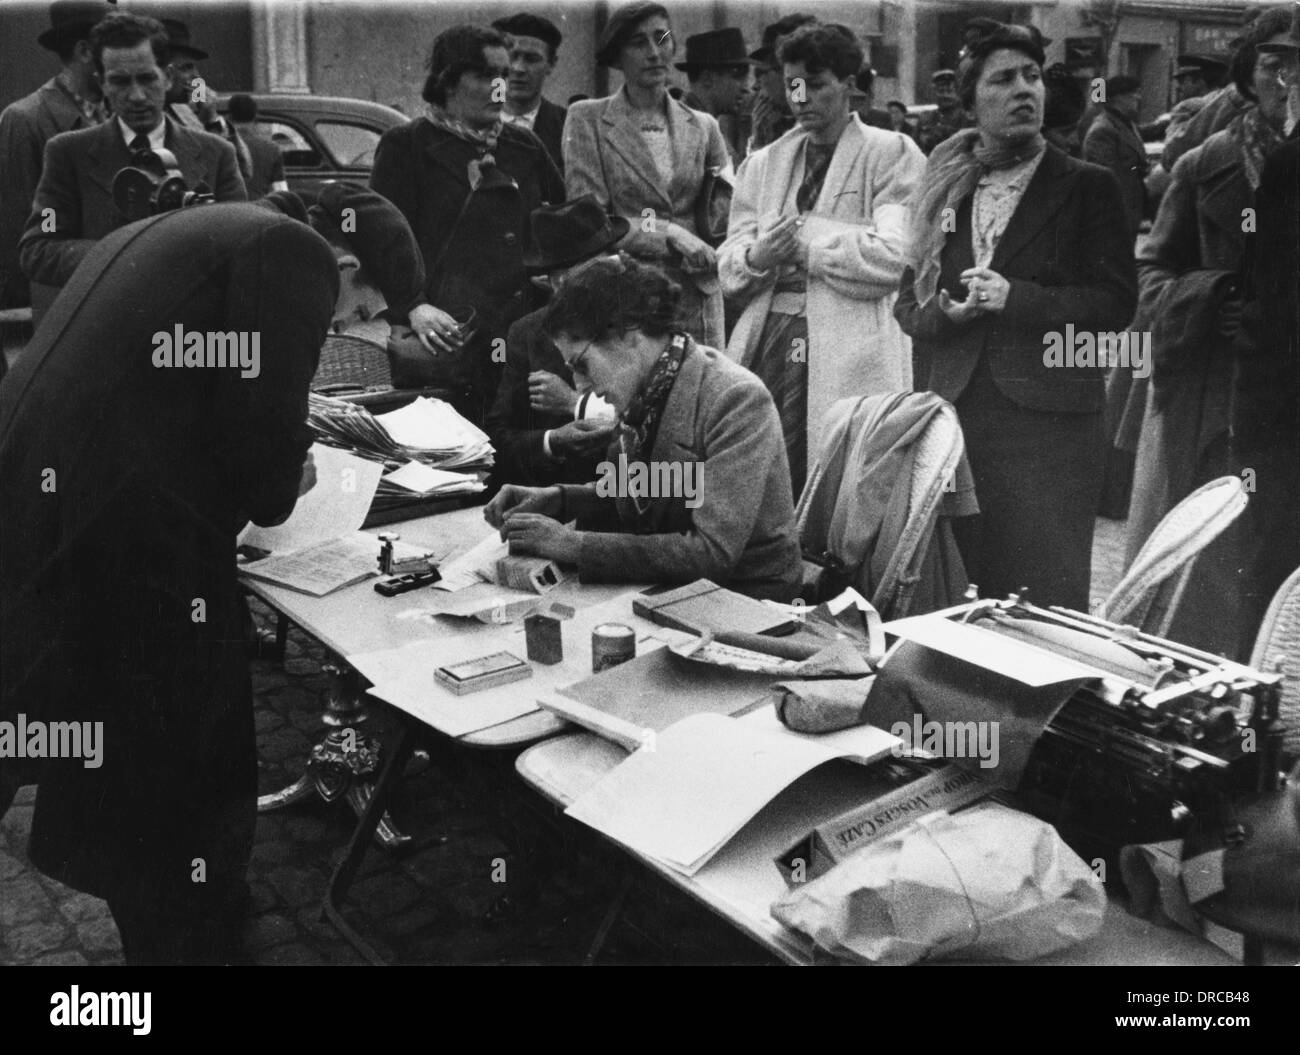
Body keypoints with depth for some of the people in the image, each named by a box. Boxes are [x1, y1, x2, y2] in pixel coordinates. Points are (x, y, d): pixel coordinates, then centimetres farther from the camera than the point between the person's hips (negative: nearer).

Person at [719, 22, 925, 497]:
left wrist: (801, 237, -5)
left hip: (850, 353, -4)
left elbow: (893, 257, -10)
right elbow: (727, 264, 15)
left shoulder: (893, 154, 3)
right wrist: (756, 257, -8)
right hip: (766, 341, 5)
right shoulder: (763, 163, 19)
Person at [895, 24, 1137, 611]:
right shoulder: (945, 188, 13)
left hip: (1047, 419, -3)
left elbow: (1116, 302, -4)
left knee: (1046, 598, -1)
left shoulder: (1087, 188, 3)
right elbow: (908, 302, 14)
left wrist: (1014, 298, -15)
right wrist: (945, 314, -8)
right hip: (952, 413, 3)